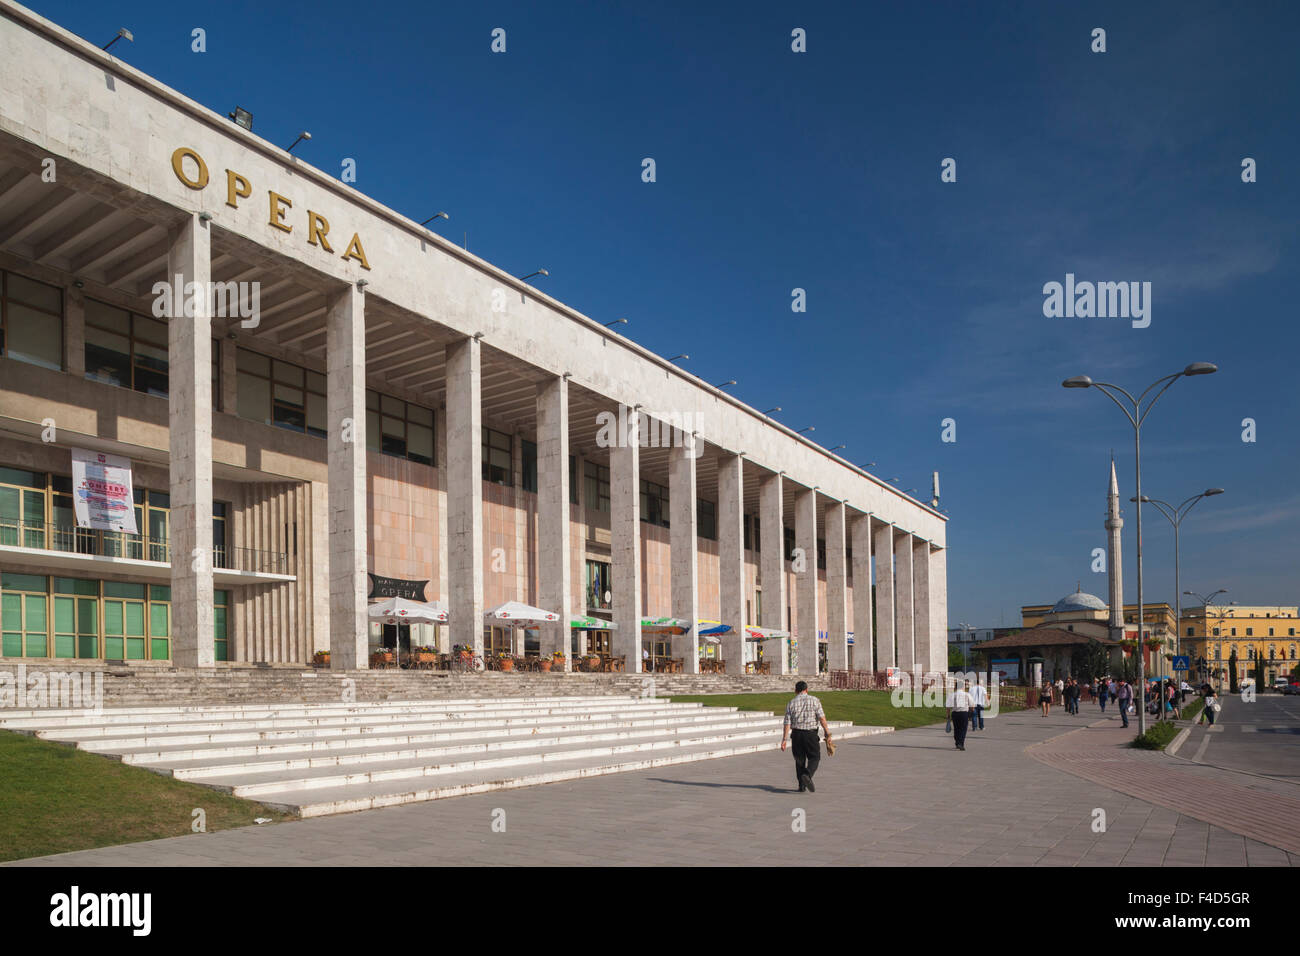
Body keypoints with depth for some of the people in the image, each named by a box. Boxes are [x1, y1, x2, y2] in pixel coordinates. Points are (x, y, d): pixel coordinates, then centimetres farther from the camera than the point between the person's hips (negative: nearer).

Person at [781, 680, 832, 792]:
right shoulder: (814, 700, -2)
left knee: (799, 760, 13)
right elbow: (822, 718, -9)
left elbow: (787, 723, -1)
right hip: (810, 734, -3)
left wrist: (784, 740, 0)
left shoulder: (791, 704, 4)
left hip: (796, 734, 3)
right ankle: (807, 775, -17)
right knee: (814, 757, 9)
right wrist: (827, 733, -6)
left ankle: (802, 786, 15)